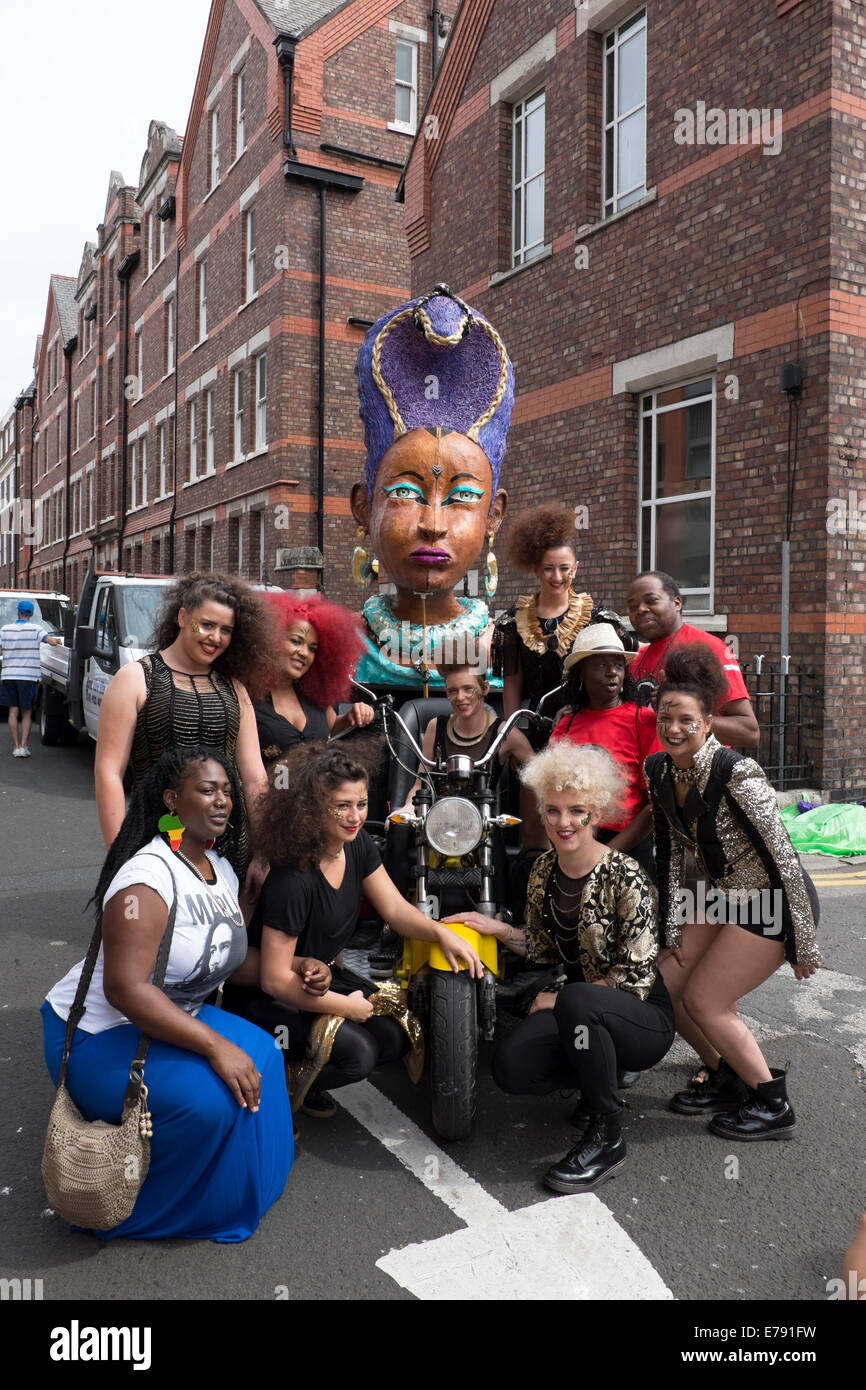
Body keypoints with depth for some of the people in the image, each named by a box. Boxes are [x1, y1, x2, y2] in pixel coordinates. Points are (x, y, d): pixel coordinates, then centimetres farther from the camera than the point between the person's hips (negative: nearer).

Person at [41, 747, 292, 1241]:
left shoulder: (221, 868, 3)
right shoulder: (149, 877, -27)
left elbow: (228, 959, 9)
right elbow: (126, 988, -33)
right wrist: (214, 1045, -35)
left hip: (168, 1016, 9)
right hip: (96, 1034, -9)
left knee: (261, 1053, -6)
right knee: (206, 1098, -27)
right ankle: (130, 1209, 0)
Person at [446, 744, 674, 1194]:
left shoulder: (625, 878, -18)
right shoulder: (544, 870, 1)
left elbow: (637, 975, -18)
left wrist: (560, 997, -13)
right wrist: (497, 929, -4)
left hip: (644, 1018, -5)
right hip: (580, 1017, 5)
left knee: (576, 1001, -37)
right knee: (510, 1068, -21)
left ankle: (606, 1138, -15)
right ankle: (598, 1078, 10)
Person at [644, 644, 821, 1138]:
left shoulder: (734, 773, -26)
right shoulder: (658, 770, -4)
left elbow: (784, 857, -23)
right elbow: (672, 852, 5)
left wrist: (805, 945, -18)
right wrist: (674, 931, 5)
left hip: (774, 904, -7)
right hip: (724, 899, 8)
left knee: (705, 1002, -8)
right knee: (666, 983, 3)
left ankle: (772, 1105, 13)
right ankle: (725, 1076, 27)